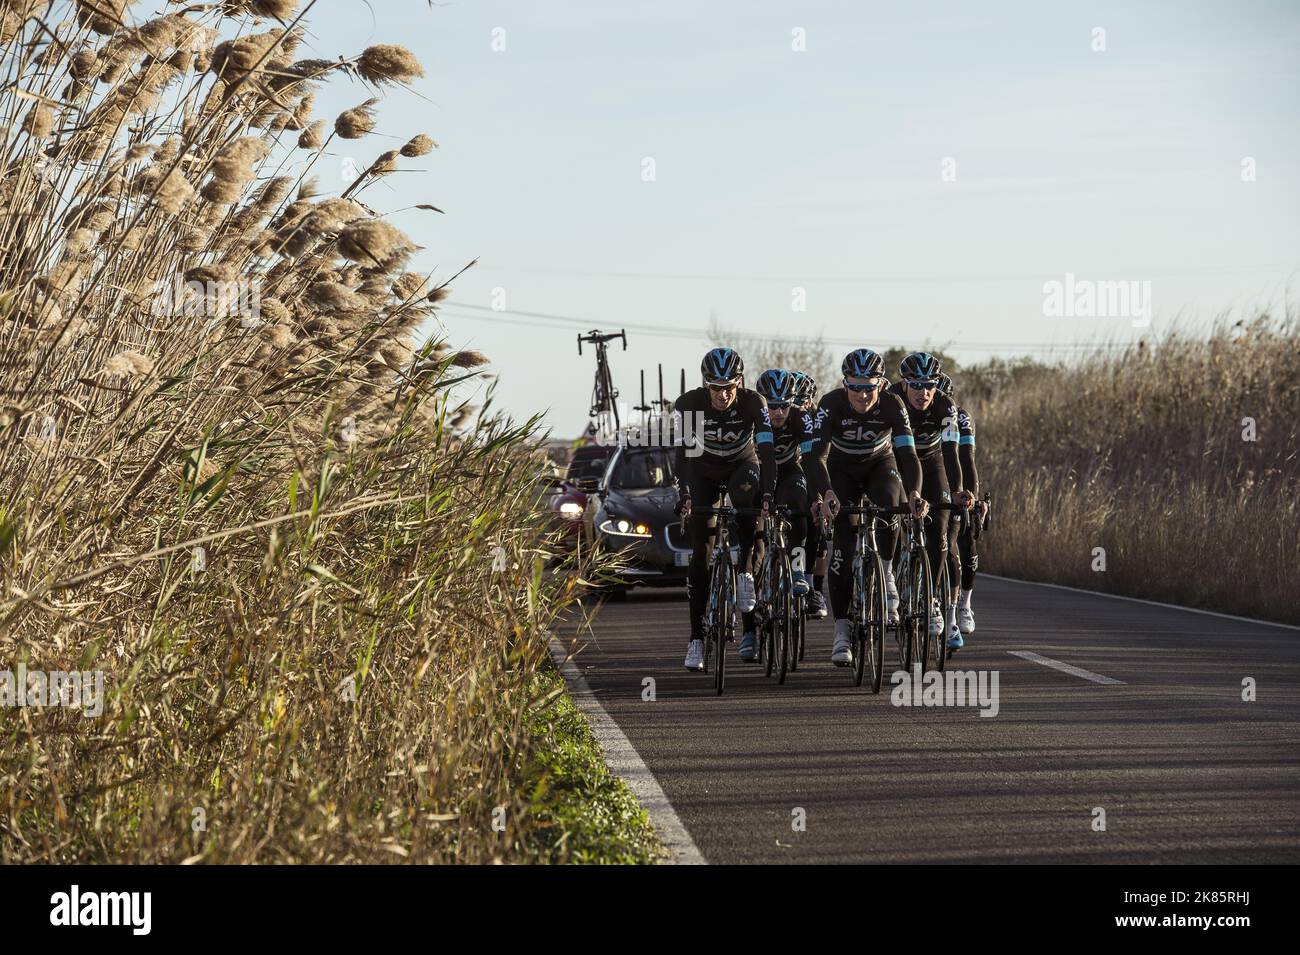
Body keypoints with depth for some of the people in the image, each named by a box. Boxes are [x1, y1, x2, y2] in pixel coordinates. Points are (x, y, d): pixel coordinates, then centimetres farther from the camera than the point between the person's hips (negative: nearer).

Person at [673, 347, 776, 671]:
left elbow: (766, 451, -32)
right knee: (700, 551, -11)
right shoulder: (688, 403, -26)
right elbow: (678, 450, -30)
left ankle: (745, 571, -23)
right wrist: (683, 494, -43)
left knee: (746, 494, -38)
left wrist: (768, 493, -45)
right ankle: (696, 637, -9)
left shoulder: (753, 403, -27)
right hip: (703, 472, 0)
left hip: (742, 466, 0)